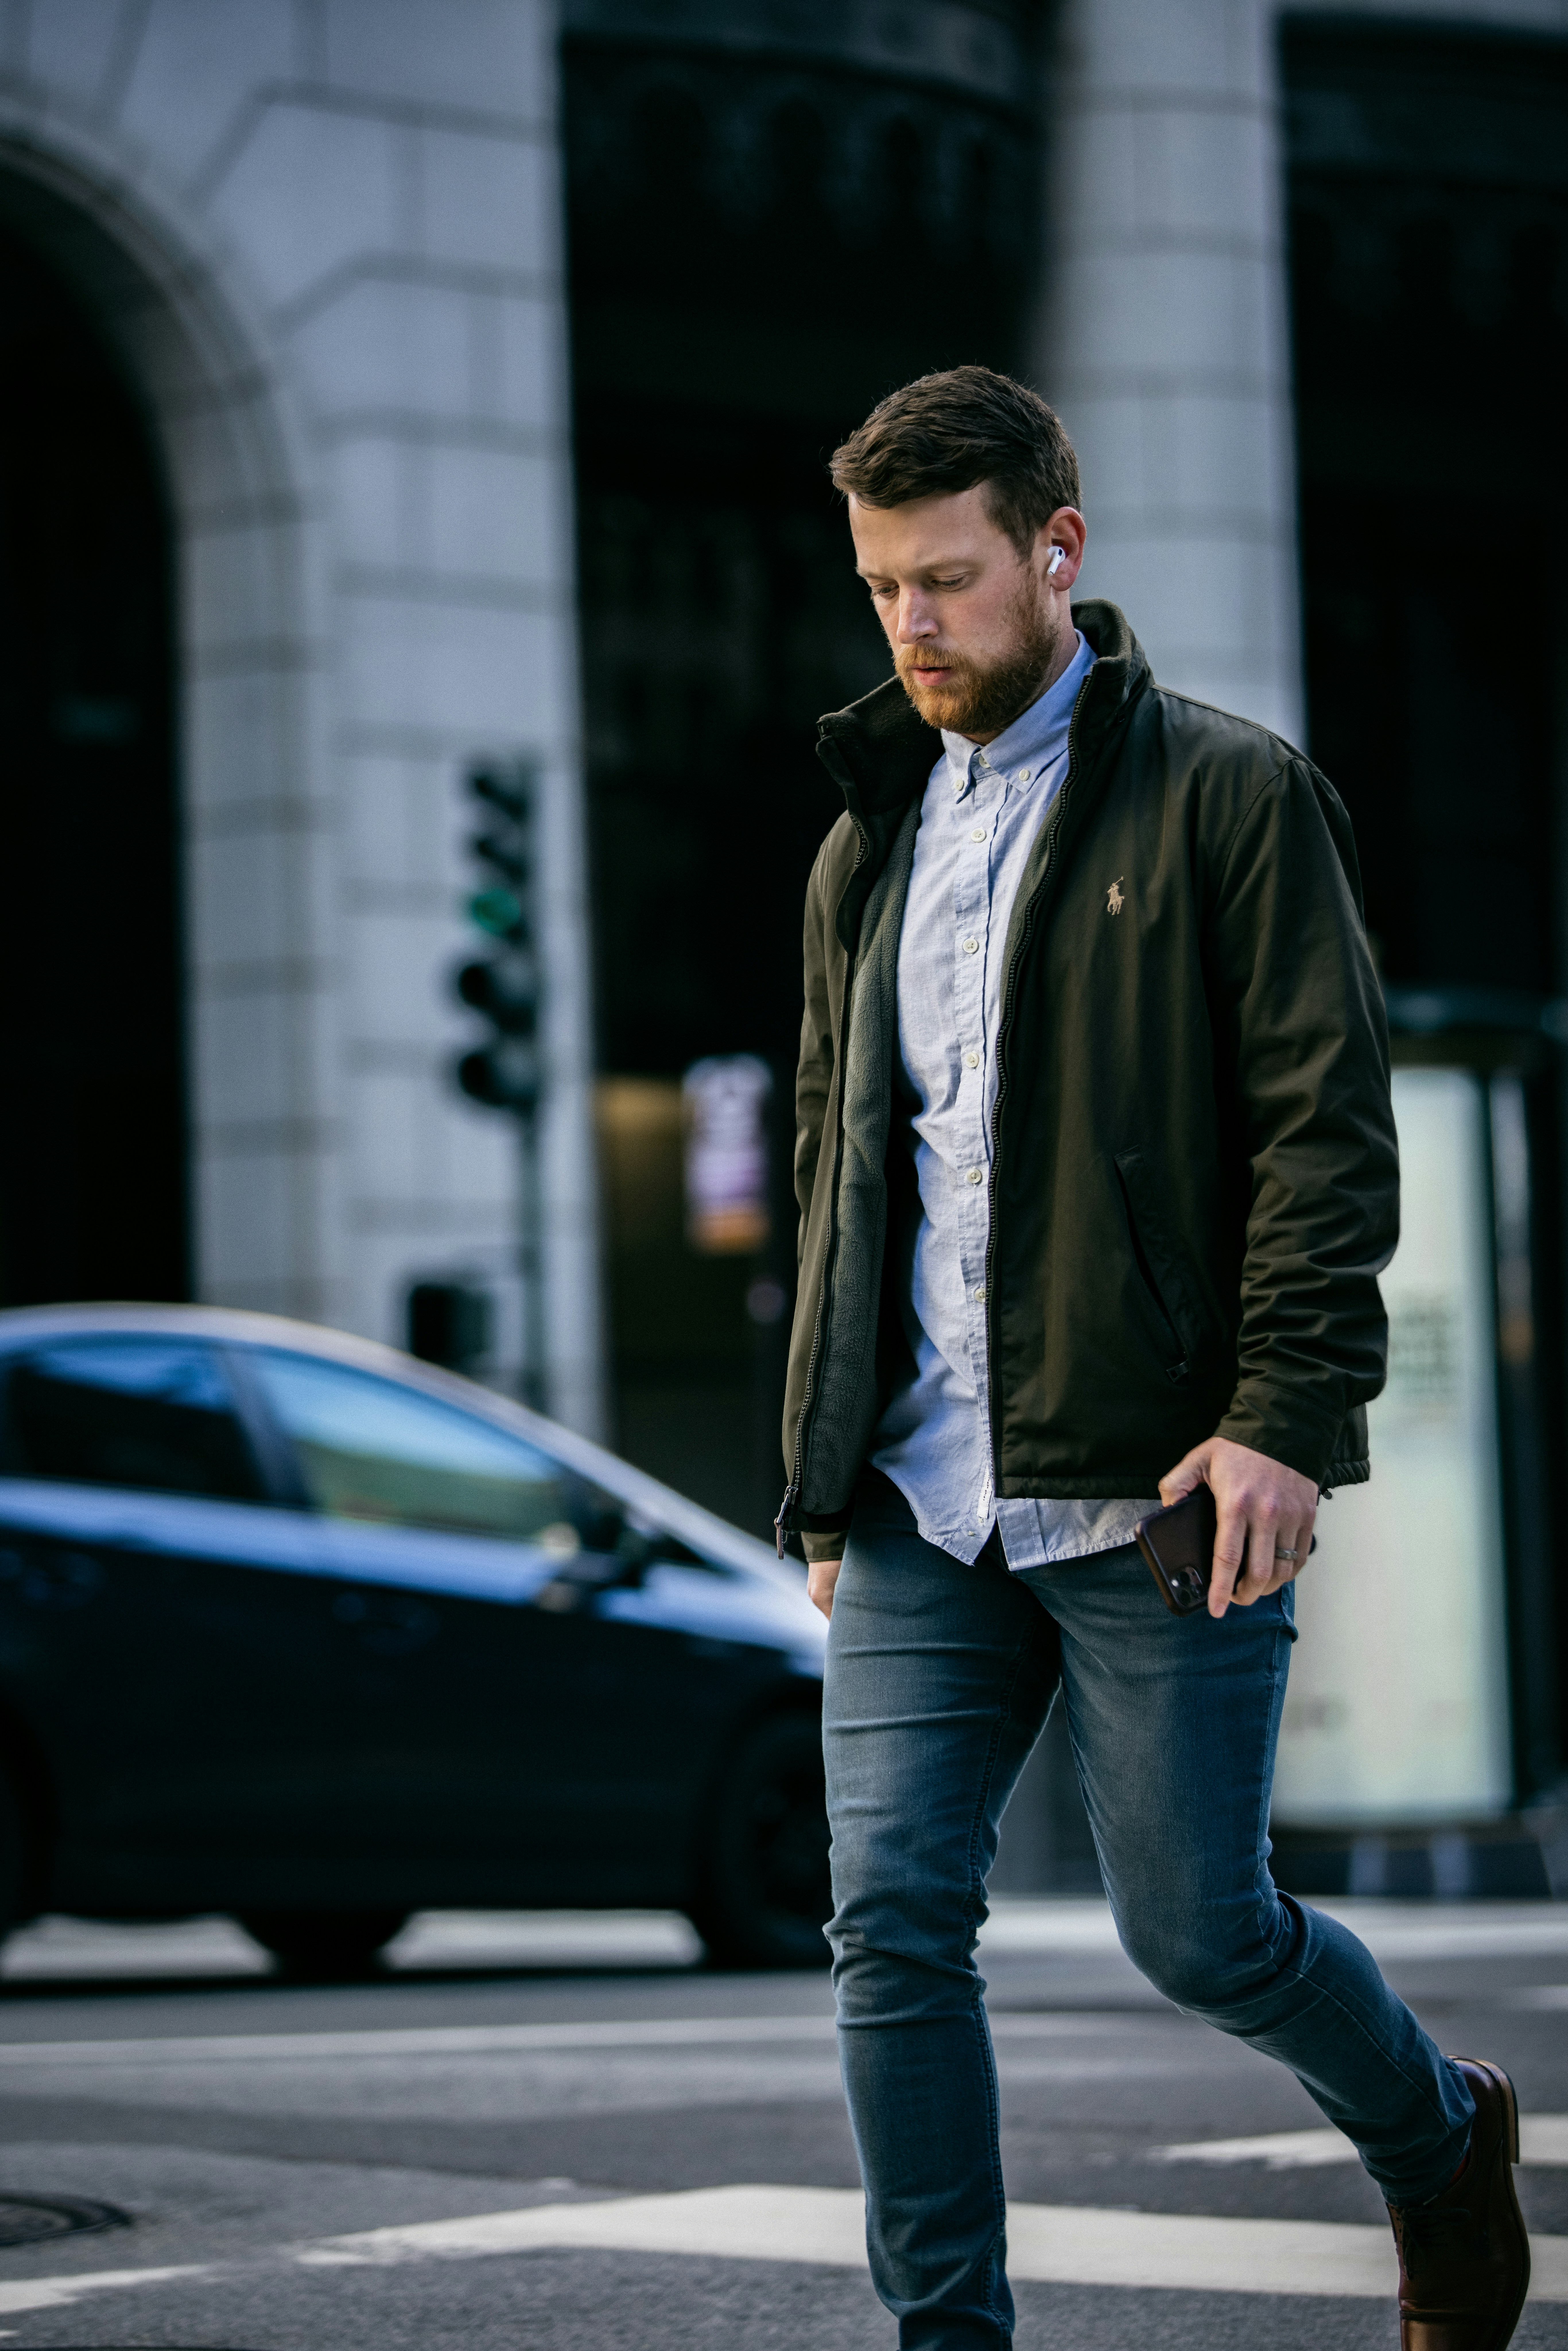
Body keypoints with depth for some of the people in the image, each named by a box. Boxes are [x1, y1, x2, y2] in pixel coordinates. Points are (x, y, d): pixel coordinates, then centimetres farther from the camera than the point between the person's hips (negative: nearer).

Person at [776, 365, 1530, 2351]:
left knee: (1200, 1929, 1)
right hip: (920, 1509, 5)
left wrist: (1284, 1416, -17)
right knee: (894, 1921, -3)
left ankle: (1443, 2140, 30)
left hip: (1147, 1492, -5)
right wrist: (823, 1466, 17)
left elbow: (1328, 1128, -7)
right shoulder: (870, 844, 17)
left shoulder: (1230, 796, -1)